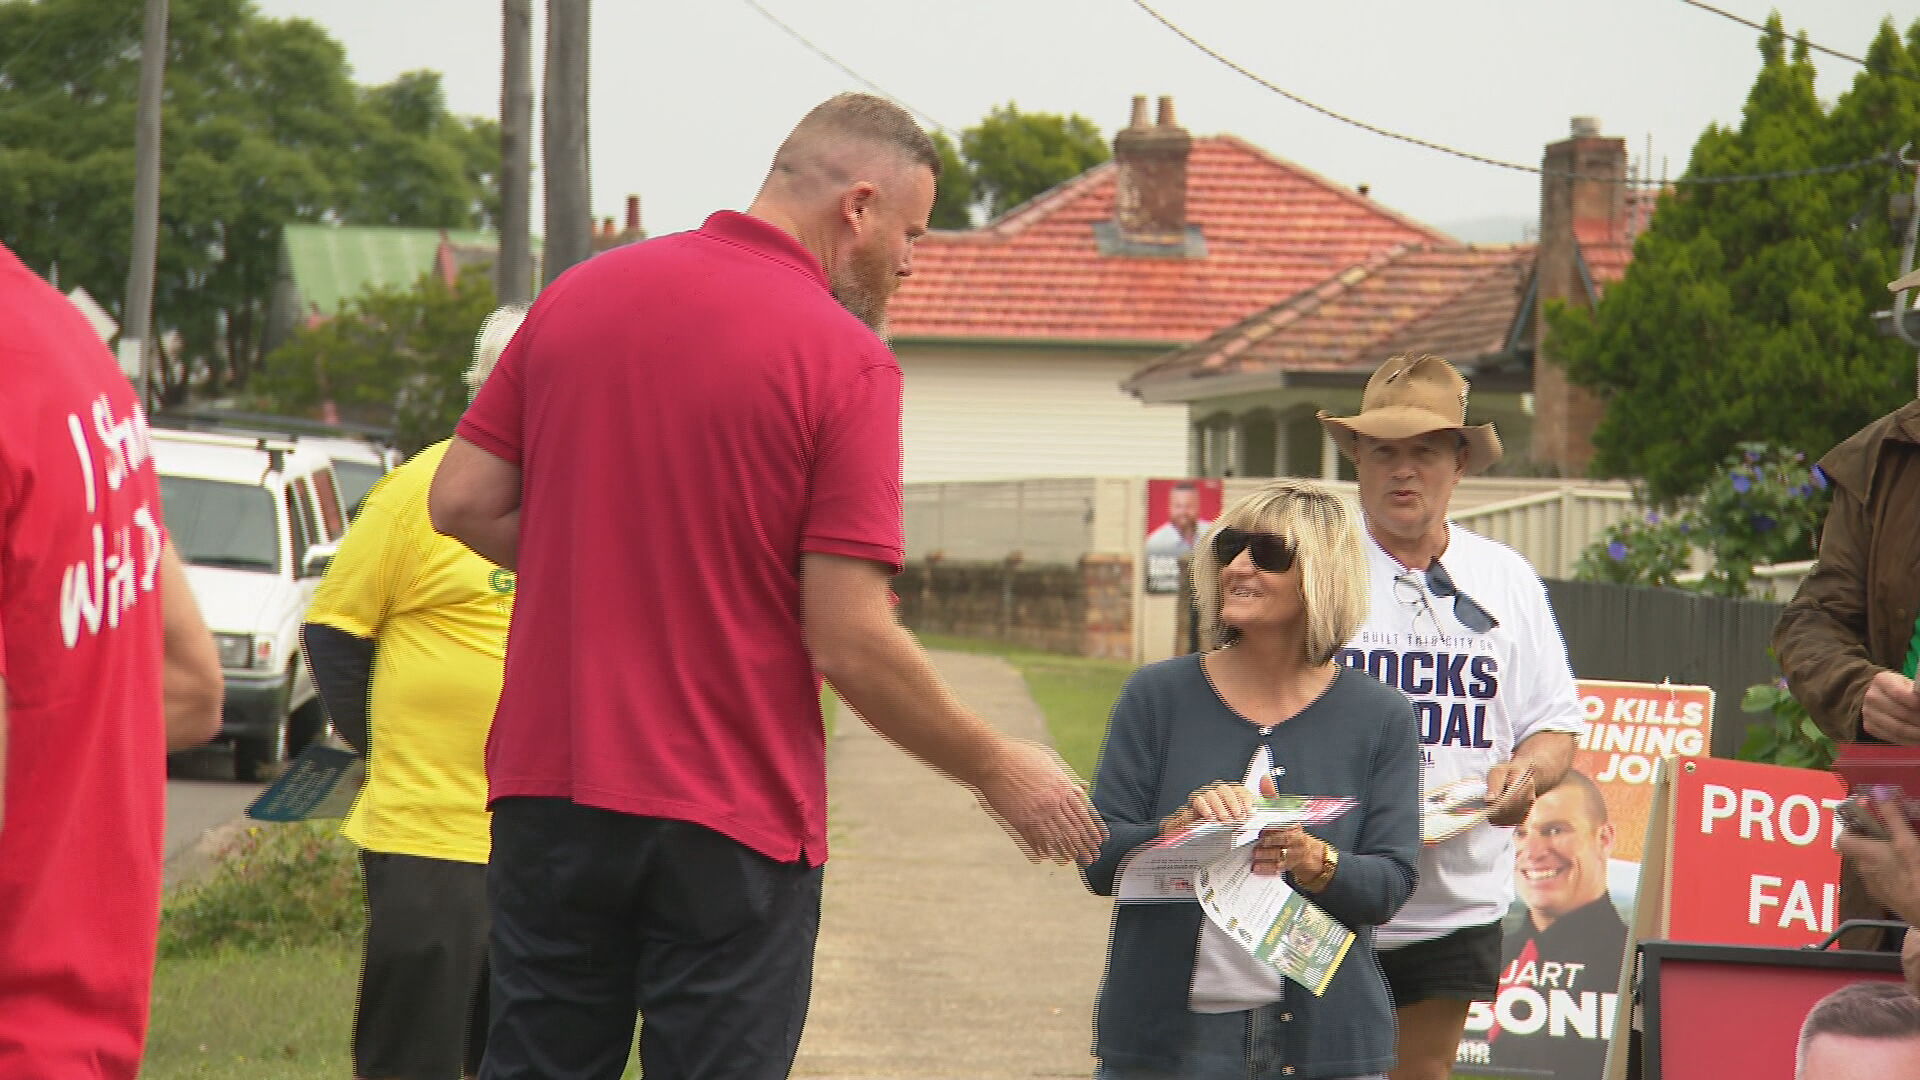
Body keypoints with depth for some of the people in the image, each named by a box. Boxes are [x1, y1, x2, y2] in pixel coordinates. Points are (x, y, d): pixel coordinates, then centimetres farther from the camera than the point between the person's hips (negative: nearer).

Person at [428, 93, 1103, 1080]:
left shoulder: (580, 294, 6)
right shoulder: (845, 359, -11)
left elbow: (461, 502, 7)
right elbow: (849, 641, -14)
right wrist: (996, 770, -2)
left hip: (547, 788, 5)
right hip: (729, 821, -5)